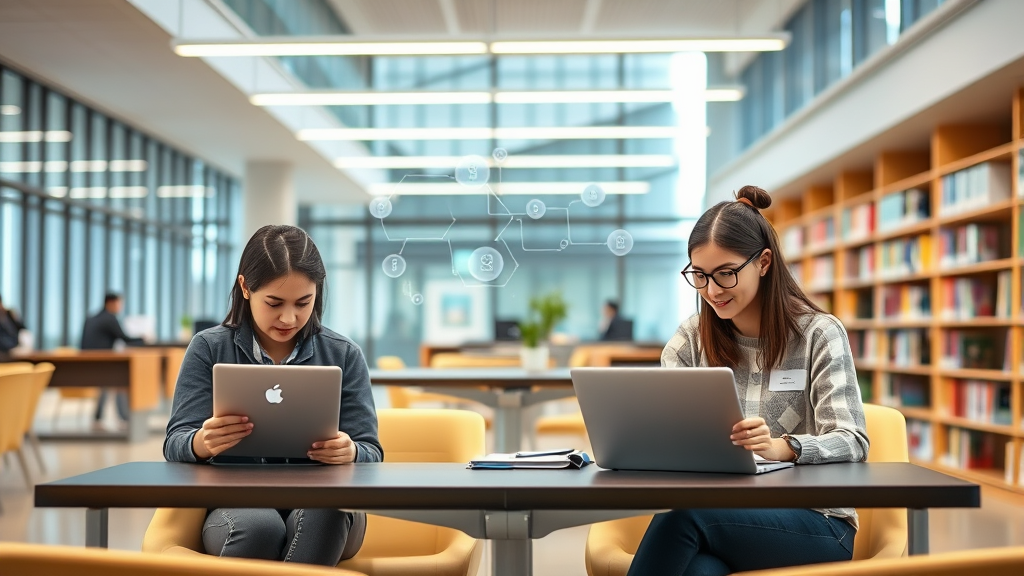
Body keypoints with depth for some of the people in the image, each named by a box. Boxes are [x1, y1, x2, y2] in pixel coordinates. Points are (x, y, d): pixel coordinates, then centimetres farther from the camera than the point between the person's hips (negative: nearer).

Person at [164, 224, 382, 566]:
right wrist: (202, 443, -24)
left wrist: (350, 454, -21)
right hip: (238, 506, 0)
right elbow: (175, 445, 2)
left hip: (322, 509, 1)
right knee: (260, 525, -36)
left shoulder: (344, 356, 9)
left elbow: (371, 454, 5)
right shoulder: (209, 349, 7)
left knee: (323, 511, -36)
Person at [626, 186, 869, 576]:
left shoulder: (819, 334, 0)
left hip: (816, 525, -2)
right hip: (724, 520, 2)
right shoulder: (691, 340, 11)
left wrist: (780, 447, -31)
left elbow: (852, 442, -9)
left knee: (684, 513, -32)